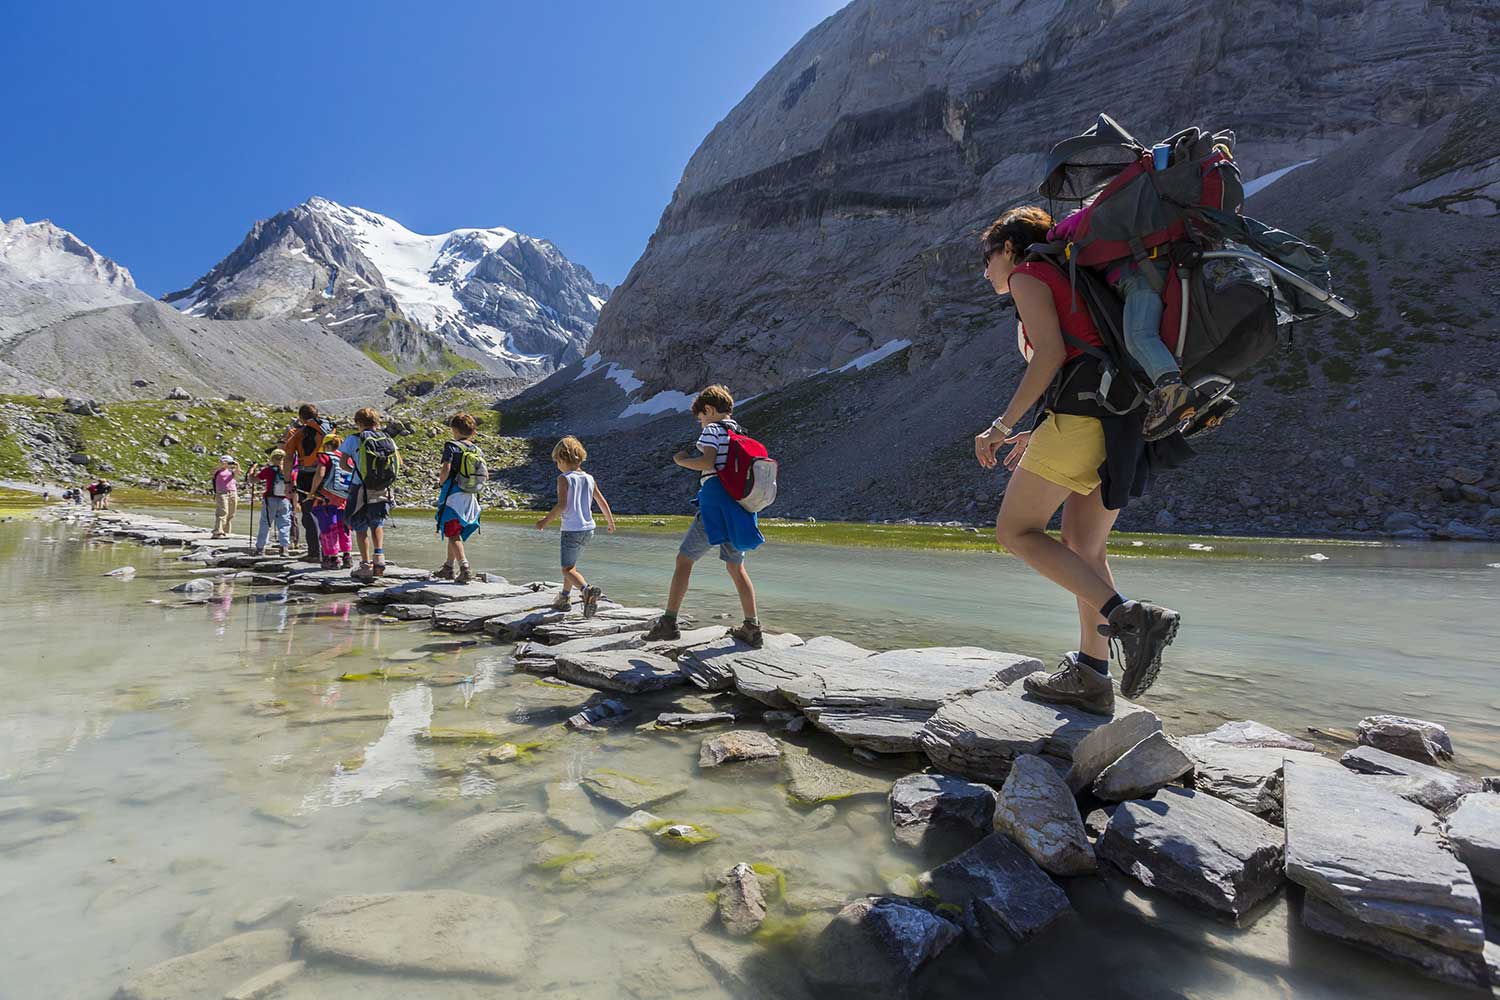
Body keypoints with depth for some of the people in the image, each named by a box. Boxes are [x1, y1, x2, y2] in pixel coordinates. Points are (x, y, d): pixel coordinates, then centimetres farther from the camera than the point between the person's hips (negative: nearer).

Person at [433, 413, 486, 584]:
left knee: (453, 535, -1)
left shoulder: (452, 446, -10)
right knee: (454, 533, 19)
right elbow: (483, 476, 8)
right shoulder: (478, 450, 7)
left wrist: (440, 484, -4)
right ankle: (449, 568, 28)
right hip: (470, 498, 6)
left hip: (454, 497, -6)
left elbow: (446, 469, -22)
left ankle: (465, 569, -13)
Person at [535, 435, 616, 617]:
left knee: (567, 569, -3)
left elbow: (562, 505, -21)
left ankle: (587, 590, -28)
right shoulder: (589, 479, 8)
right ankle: (564, 599, 34)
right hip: (588, 529, 7)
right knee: (571, 564, 23)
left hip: (571, 531, -7)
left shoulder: (564, 479, -10)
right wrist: (611, 522, 25)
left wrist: (546, 520, -11)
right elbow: (603, 503, 12)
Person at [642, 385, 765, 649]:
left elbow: (707, 462, -18)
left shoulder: (712, 430, -4)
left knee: (684, 559, 0)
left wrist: (682, 460, -1)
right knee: (736, 567, 14)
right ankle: (752, 627, 14)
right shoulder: (742, 434, 18)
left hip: (715, 505, -7)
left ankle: (669, 622, 0)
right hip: (738, 508, 8)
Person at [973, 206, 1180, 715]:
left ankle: (1129, 617, -16)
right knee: (1083, 546, 11)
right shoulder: (1067, 281, 31)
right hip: (1126, 418, 9)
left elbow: (1051, 353, -12)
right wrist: (1041, 436, 27)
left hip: (1084, 413, -9)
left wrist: (1003, 425, -11)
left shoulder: (1027, 275, 5)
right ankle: (1089, 676, 14)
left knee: (1016, 530, -5)